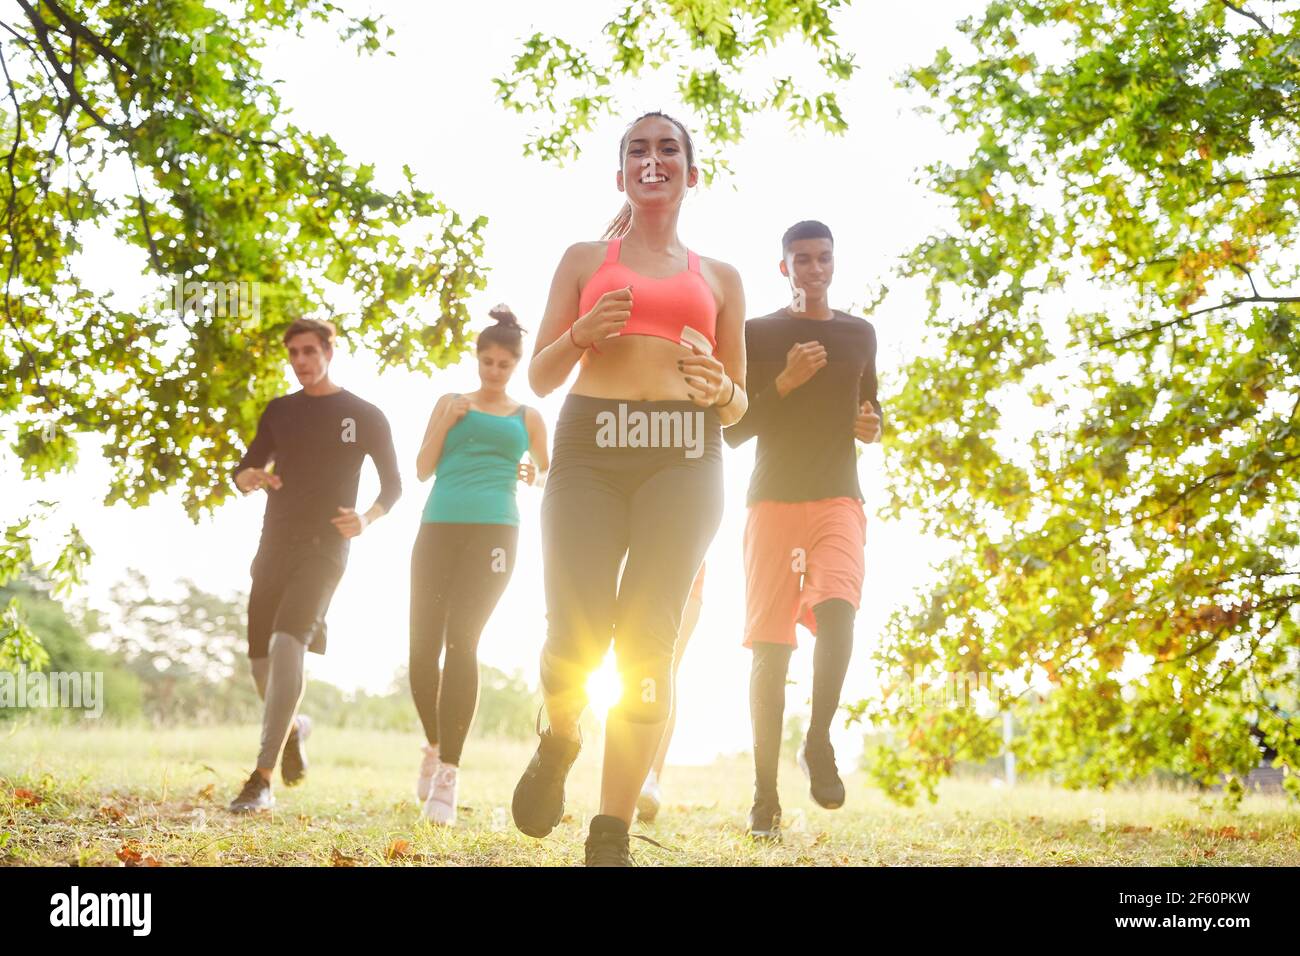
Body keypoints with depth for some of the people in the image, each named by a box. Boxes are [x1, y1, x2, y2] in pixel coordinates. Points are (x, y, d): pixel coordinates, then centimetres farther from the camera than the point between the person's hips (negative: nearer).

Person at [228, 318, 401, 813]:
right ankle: (292, 729, 38)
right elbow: (245, 468, 18)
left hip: (324, 546, -5)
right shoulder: (280, 411, 13)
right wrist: (249, 477, -7)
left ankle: (262, 780, -25)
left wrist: (367, 518, -14)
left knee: (287, 645, -23)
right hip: (275, 543, 5)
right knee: (261, 658, 5)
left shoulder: (363, 416, 2)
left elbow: (393, 484, 6)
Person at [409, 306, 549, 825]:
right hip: (439, 528, 2)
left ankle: (447, 775, -14)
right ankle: (435, 745, 25)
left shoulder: (527, 417, 17)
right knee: (423, 647, -2)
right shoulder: (451, 403, 18)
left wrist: (534, 477, 0)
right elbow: (422, 468, 12)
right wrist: (447, 423, -1)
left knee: (461, 643, -15)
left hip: (493, 530, -2)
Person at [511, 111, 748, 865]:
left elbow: (738, 407, 20)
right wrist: (581, 333, -6)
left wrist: (721, 389, -4)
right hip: (591, 447, 0)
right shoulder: (584, 260, 17)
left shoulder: (720, 278, 19)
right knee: (576, 634, -11)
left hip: (683, 458, 0)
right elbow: (540, 377, 14)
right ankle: (559, 742, 24)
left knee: (647, 642, -10)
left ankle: (612, 838, -3)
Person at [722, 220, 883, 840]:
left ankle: (818, 742, -5)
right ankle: (765, 794, 4)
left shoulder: (859, 334, 15)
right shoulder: (758, 334, 6)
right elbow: (732, 430, 2)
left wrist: (872, 426, 3)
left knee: (836, 613, -26)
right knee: (770, 645, -3)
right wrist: (784, 382, -12)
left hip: (838, 498, 1)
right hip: (773, 498, -1)